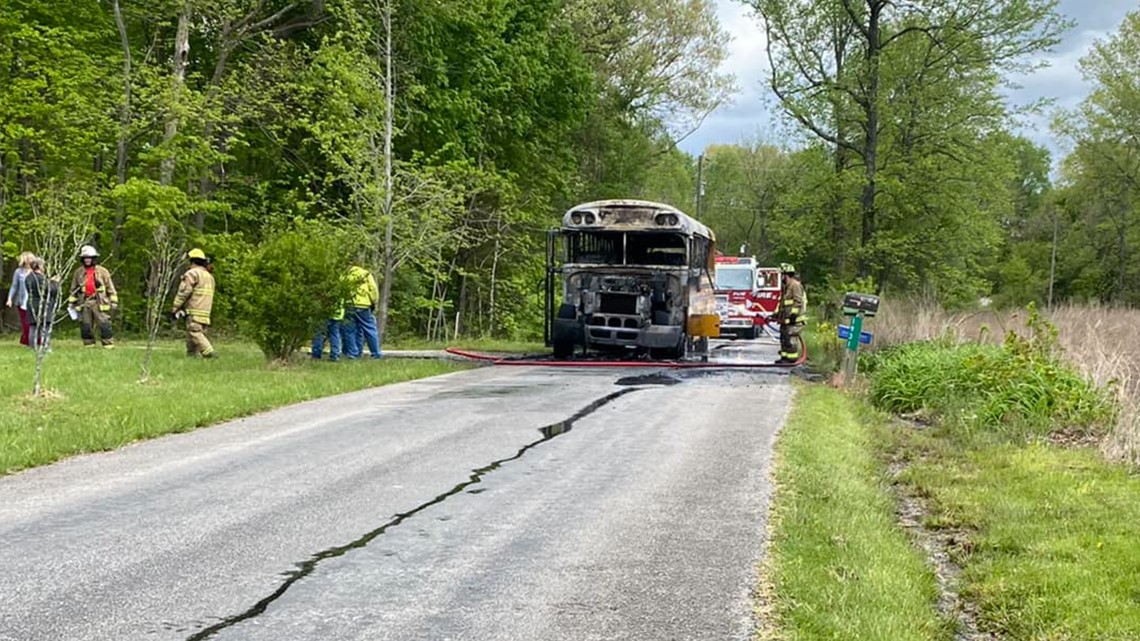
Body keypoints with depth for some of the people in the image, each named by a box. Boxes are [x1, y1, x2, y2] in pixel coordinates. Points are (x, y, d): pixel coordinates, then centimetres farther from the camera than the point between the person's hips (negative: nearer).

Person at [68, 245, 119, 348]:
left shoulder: (102, 271, 4)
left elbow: (110, 288, 4)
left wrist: (114, 301, -1)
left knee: (104, 324, -9)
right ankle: (88, 345, 12)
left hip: (99, 303, -3)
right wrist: (71, 302, 12)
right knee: (85, 326, 4)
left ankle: (109, 344, -6)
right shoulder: (78, 272, 12)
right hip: (84, 303, 3)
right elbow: (73, 289, 18)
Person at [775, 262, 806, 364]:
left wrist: (794, 314, -23)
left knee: (791, 338, -11)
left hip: (793, 319, -11)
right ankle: (785, 357, 17)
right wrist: (777, 313, 25)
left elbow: (798, 301, -19)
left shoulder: (795, 285, -12)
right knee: (784, 338, 12)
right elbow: (782, 302, 28)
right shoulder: (786, 286, 20)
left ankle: (792, 358, -9)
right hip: (785, 319, 11)